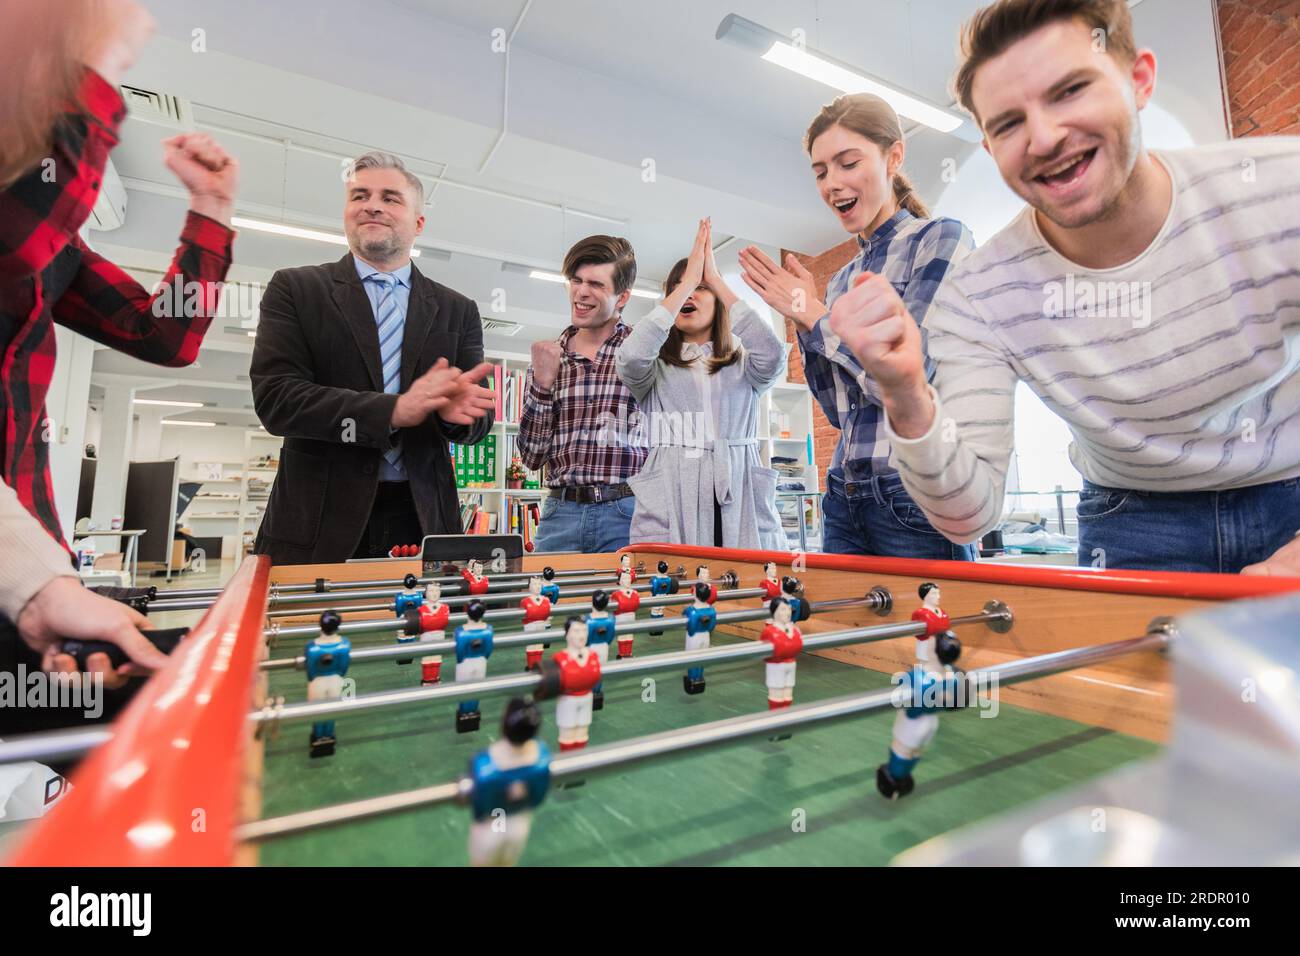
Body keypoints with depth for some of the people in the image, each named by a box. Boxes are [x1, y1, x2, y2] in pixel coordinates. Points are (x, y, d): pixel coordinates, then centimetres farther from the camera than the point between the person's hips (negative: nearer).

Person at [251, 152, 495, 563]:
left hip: (422, 518, 2)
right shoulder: (294, 290, 5)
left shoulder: (458, 310, 9)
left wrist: (455, 410, -20)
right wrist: (394, 410, -21)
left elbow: (479, 420, 5)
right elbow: (274, 397, -8)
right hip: (317, 523, -1)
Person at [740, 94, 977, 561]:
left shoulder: (941, 239, -4)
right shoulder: (842, 280, 13)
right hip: (845, 497, 6)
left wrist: (814, 313, -7)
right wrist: (804, 322, 2)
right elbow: (839, 411, 12)